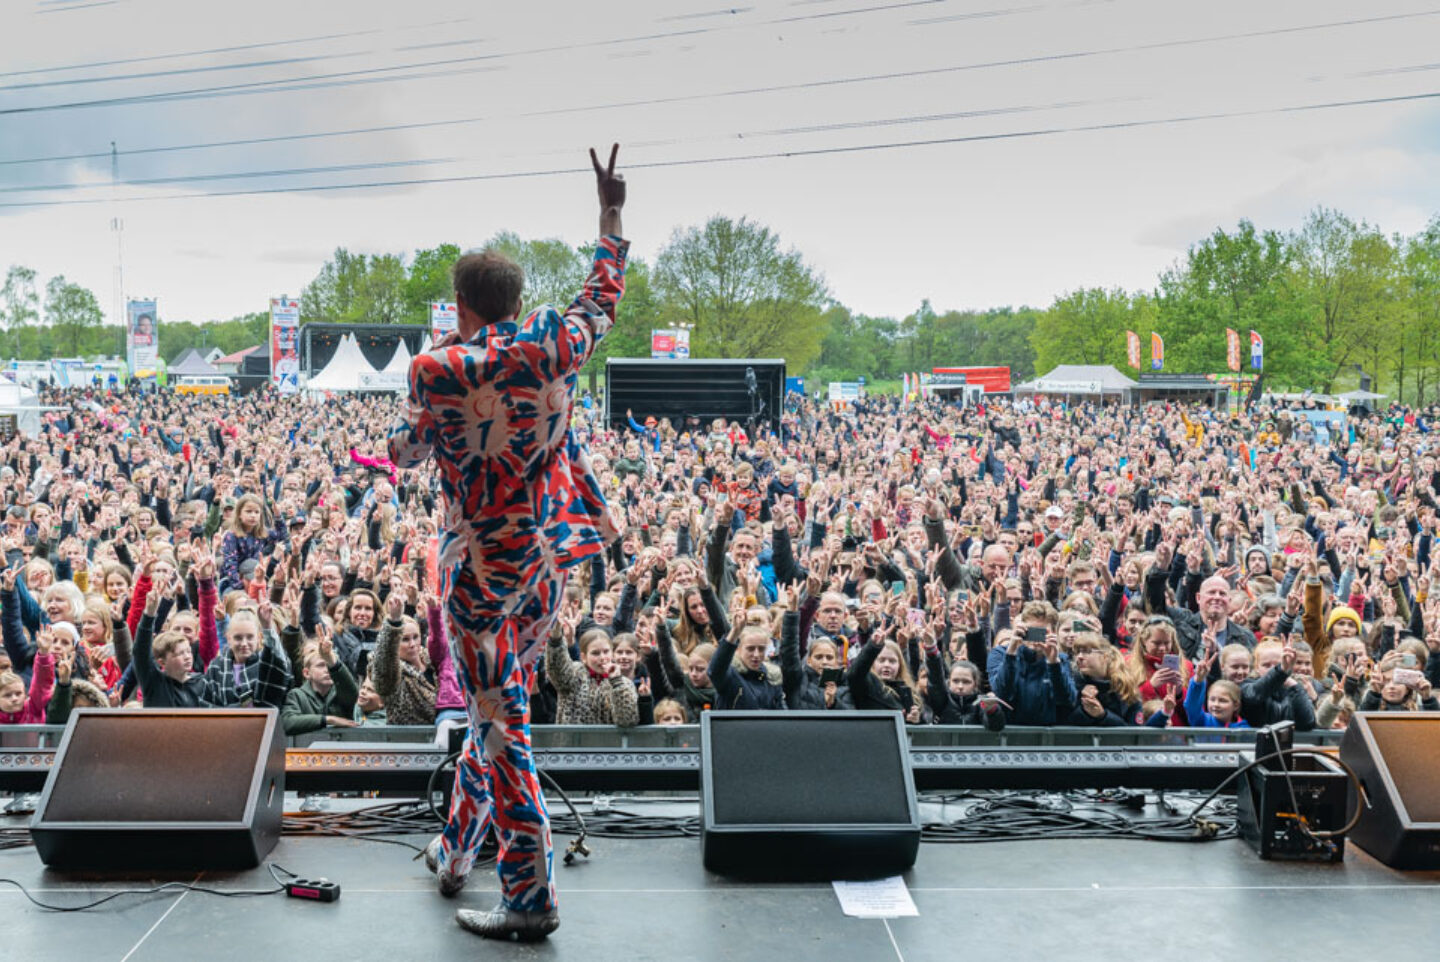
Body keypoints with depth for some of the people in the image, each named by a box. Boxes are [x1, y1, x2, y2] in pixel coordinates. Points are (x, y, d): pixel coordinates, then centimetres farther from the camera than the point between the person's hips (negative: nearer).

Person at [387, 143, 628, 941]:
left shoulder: (438, 371, -13)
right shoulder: (554, 346, -3)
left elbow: (403, 455, 2)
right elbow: (605, 297, 17)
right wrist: (611, 212, 28)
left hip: (481, 565, -5)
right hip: (547, 557, 6)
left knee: (500, 722, 0)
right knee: (499, 704, 19)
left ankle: (530, 898, 3)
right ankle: (456, 849, 35)